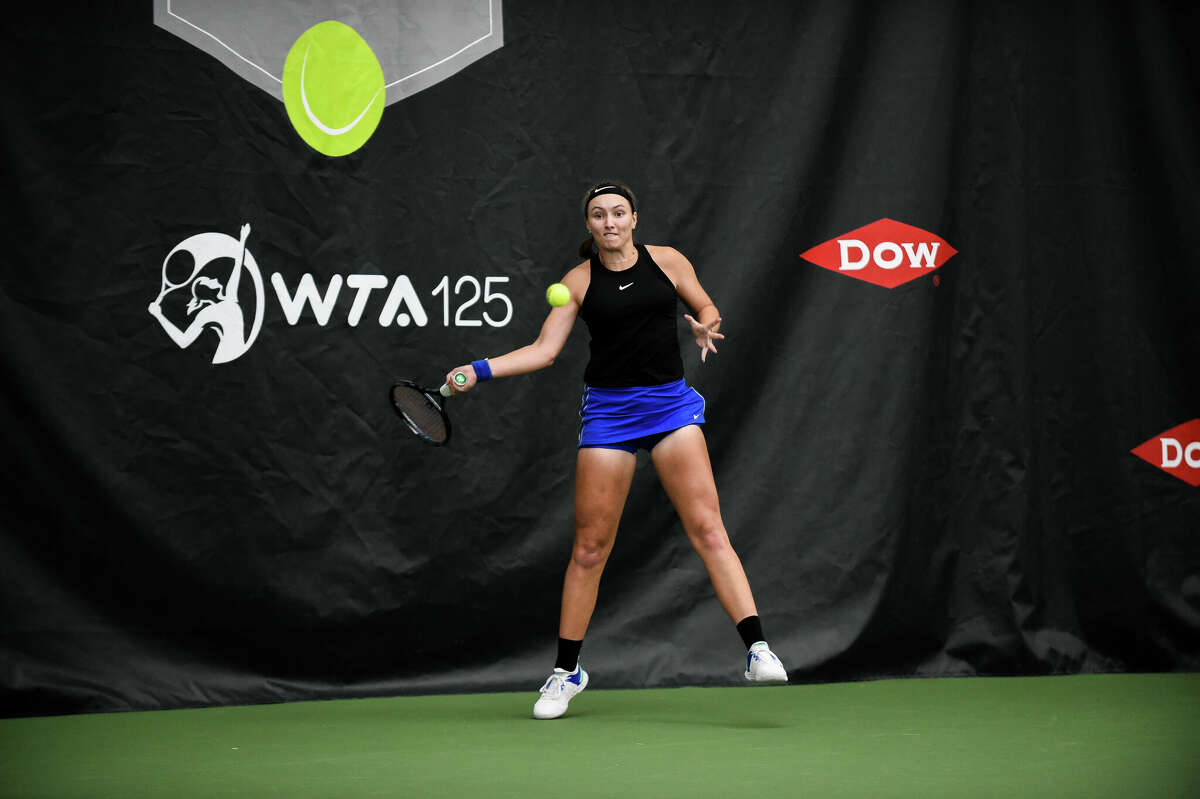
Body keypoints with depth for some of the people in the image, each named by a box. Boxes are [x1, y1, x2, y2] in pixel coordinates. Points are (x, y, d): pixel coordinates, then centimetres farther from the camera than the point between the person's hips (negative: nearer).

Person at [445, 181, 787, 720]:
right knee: (589, 548, 2)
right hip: (608, 409, 0)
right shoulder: (579, 281, 3)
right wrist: (479, 370, -11)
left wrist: (706, 327, -7)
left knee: (708, 529, -12)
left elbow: (706, 309, 16)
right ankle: (566, 672, 14)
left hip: (671, 403, 0)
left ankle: (757, 650, -15)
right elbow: (543, 351, 1)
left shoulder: (668, 261, 4)